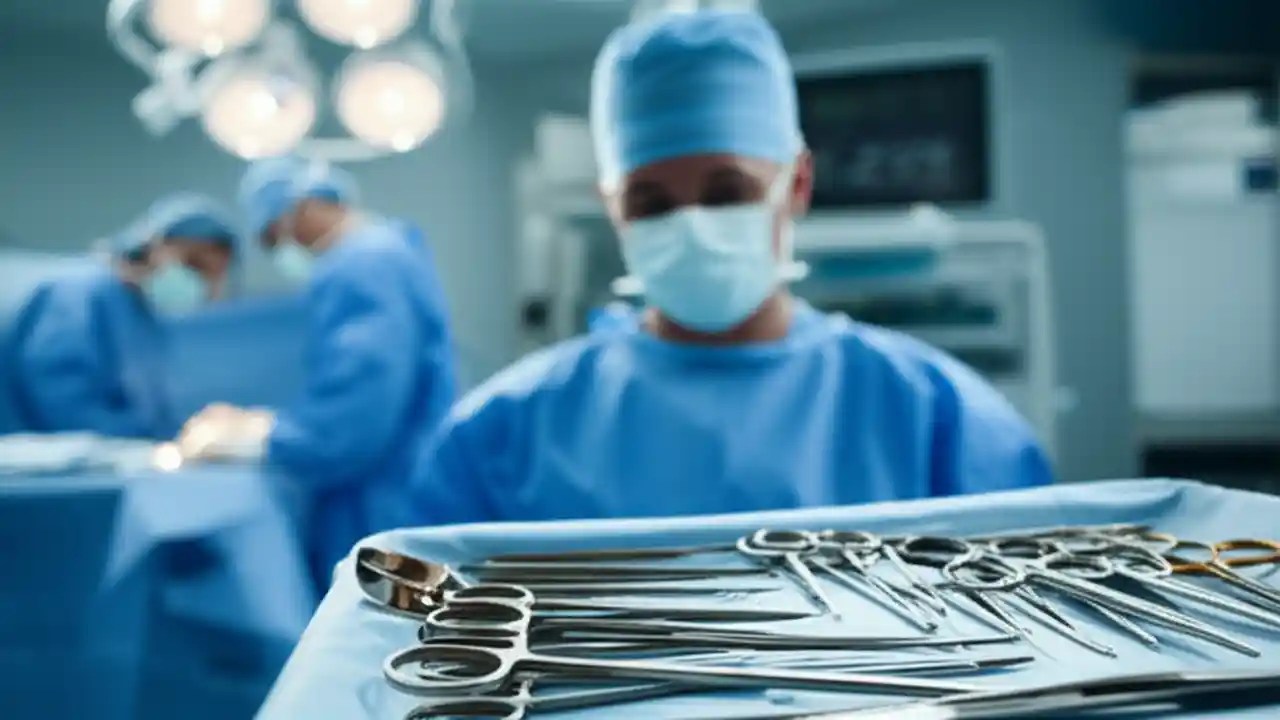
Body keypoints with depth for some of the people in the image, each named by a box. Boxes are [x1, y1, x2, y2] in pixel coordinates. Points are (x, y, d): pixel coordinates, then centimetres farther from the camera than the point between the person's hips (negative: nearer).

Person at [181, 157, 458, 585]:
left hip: (384, 526, -10)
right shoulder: (388, 249, 14)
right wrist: (258, 423, 9)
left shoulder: (359, 270, -19)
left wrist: (248, 437, -12)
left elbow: (346, 431, -26)